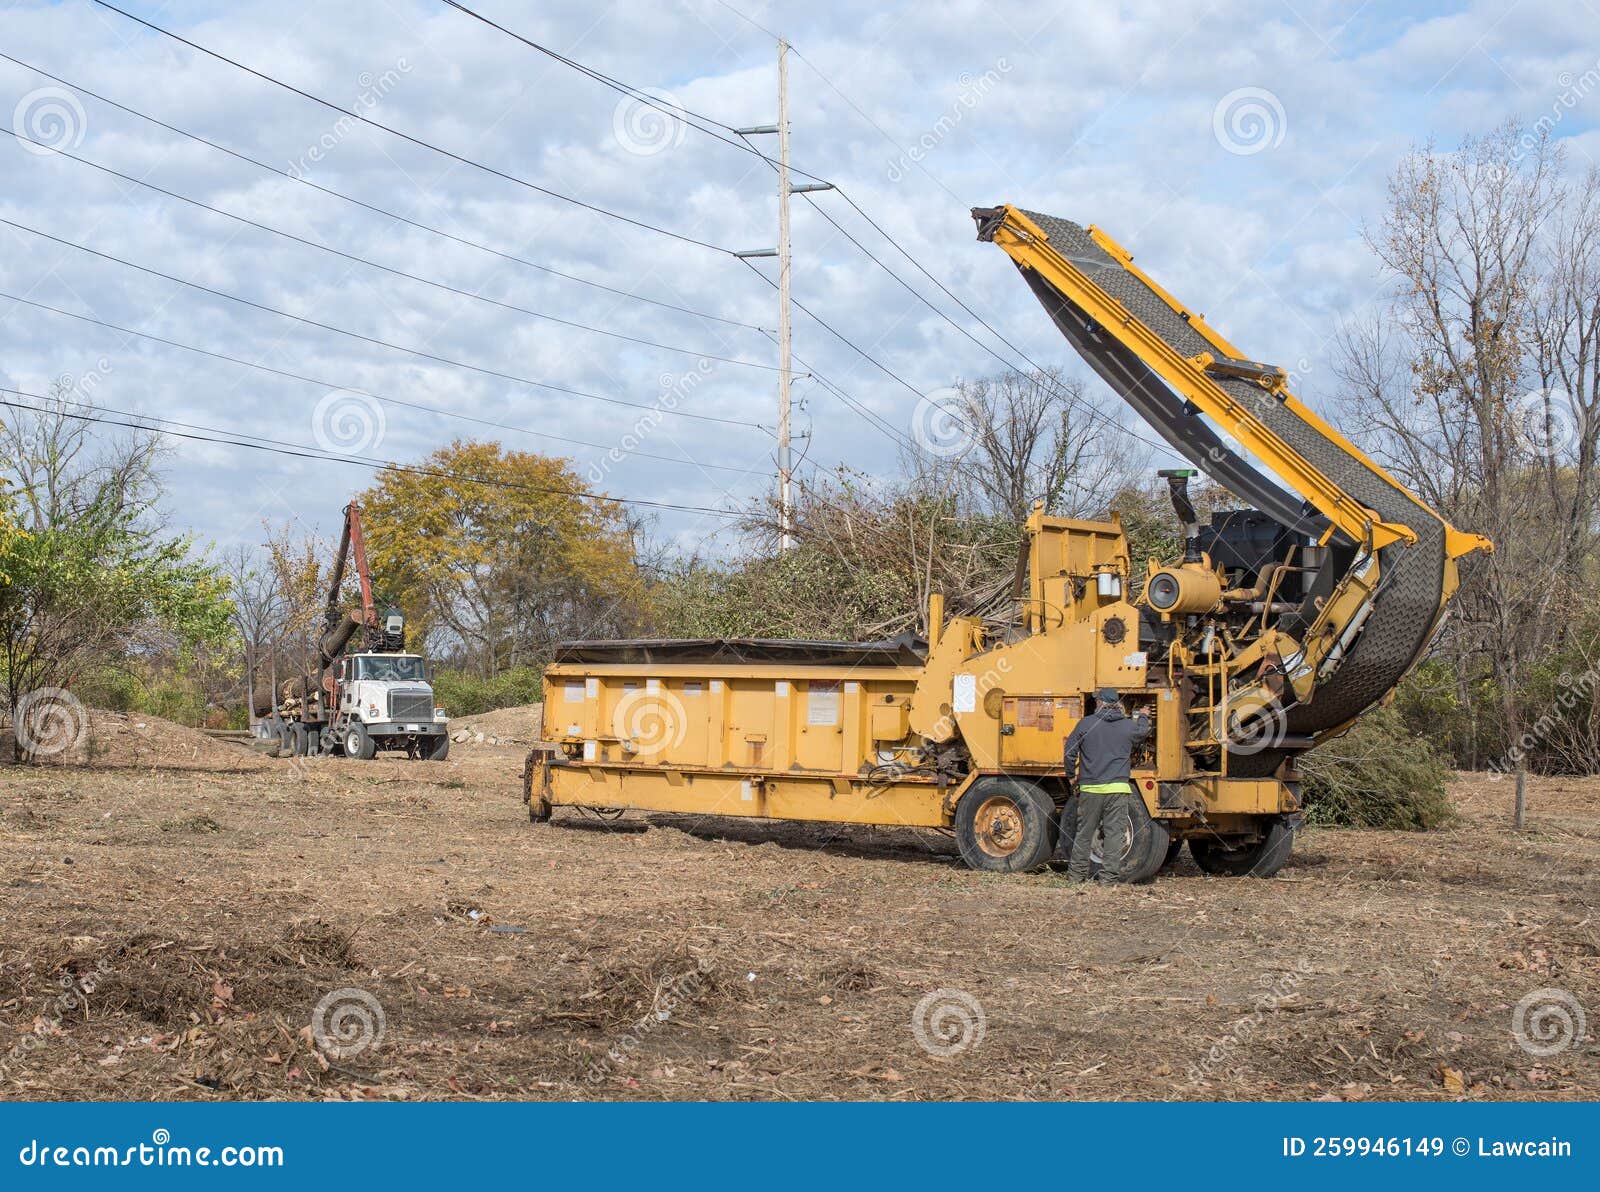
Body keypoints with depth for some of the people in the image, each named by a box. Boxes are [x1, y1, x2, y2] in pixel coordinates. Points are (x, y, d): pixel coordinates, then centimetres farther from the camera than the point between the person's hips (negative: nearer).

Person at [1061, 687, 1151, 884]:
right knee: (1114, 834, 2)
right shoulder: (1128, 726, 4)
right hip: (1118, 789, 0)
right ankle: (1109, 877, -1)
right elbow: (1143, 731, 26)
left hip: (1090, 788, 1)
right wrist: (1143, 717, 49)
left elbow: (1069, 751, 2)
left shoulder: (1085, 724, 0)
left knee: (1084, 833, 10)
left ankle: (1076, 873, 16)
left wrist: (1071, 775, 17)